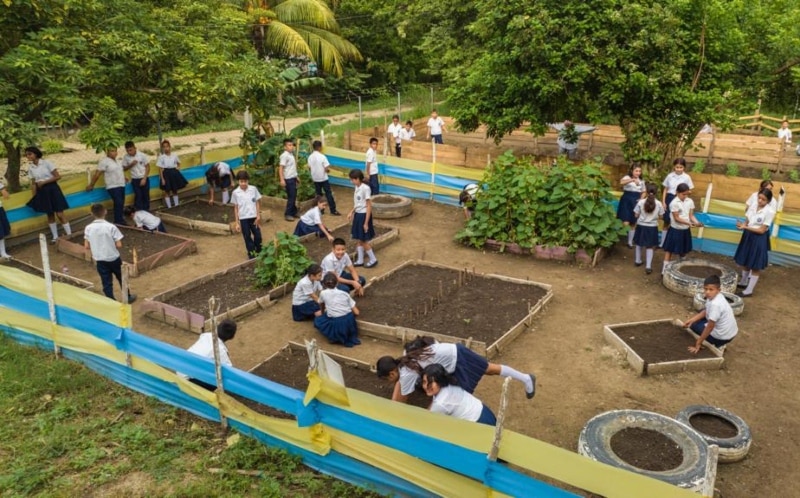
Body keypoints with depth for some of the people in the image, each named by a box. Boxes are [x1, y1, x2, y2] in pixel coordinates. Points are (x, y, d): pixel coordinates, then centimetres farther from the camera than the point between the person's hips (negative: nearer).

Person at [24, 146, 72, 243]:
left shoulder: (46, 163, -9)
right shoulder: (30, 168, 5)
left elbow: (58, 176, -12)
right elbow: (33, 183, 10)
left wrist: (44, 182, -14)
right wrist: (34, 196, 5)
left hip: (52, 189, -5)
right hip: (41, 192, 5)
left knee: (60, 214, -8)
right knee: (50, 215, 12)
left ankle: (69, 235, -1)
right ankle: (55, 237, 21)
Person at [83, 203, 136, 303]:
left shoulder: (88, 228, -9)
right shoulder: (111, 227, -17)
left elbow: (87, 246, -3)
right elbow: (119, 245, -16)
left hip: (100, 260, 2)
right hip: (114, 258, -2)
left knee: (106, 283, 12)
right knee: (122, 279, 20)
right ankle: (128, 297, 35)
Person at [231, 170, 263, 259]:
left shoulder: (253, 189, -3)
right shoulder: (236, 192, -4)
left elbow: (257, 203, 3)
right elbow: (236, 208, 2)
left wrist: (258, 216, -4)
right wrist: (237, 223, 1)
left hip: (254, 217, 0)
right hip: (243, 218, 0)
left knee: (258, 236, 5)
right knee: (247, 237, 8)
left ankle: (259, 253, 26)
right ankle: (252, 255, 20)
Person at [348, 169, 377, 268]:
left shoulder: (365, 188, -20)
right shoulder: (357, 188, 5)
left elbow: (369, 206, -19)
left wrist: (366, 223, -19)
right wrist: (351, 212, 8)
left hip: (364, 215, -8)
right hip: (357, 215, 8)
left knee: (363, 240, 1)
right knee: (358, 240, 13)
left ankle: (373, 260, 16)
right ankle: (360, 260, 23)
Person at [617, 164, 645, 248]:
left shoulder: (641, 181, 11)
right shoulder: (627, 177, -7)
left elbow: (643, 192, 20)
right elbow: (621, 182, -31)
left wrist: (641, 199, -1)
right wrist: (632, 180, -47)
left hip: (636, 202, 5)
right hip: (627, 201, -5)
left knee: (633, 223, 10)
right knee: (626, 223, -16)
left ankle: (630, 242, 22)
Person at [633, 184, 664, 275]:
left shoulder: (641, 202, -13)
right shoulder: (659, 204, -11)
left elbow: (636, 215, -6)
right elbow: (660, 216, -1)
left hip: (641, 226, 0)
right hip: (652, 227, 0)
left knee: (639, 244, 21)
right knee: (650, 247, 8)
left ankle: (638, 261, 35)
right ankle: (648, 266, 1)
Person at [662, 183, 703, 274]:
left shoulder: (690, 201, -1)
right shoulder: (674, 203, -18)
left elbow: (691, 215, 0)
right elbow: (676, 218, -18)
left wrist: (696, 222, -19)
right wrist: (688, 223, -28)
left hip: (686, 230, 5)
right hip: (675, 229, -5)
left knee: (684, 250, 18)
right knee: (670, 249, 2)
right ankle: (665, 268, 6)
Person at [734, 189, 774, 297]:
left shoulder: (769, 212, -18)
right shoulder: (753, 207, 1)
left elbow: (762, 230, -18)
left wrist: (745, 227, -24)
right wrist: (742, 225, -15)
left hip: (759, 239, -7)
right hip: (748, 236, 7)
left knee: (755, 266, 3)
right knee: (745, 261, 20)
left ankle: (748, 291, 10)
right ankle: (743, 282, 40)